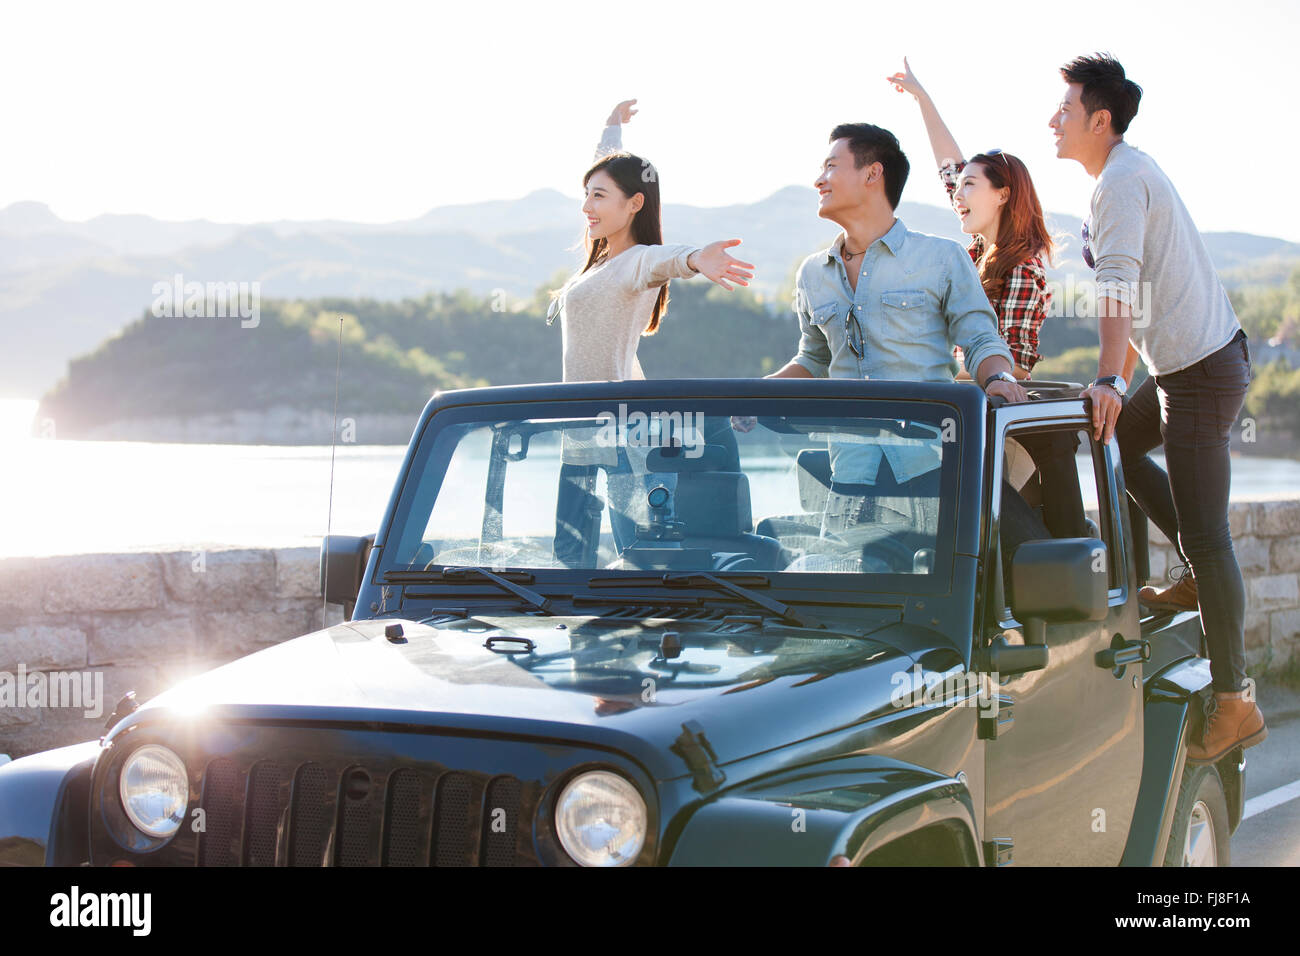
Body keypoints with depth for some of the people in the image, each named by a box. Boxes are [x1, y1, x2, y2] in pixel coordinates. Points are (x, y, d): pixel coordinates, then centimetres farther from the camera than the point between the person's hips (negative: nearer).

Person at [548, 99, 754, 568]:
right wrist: (613, 127, 47)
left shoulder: (637, 262, -13)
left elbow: (658, 262, -39)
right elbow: (606, 170, 30)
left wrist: (692, 260, -63)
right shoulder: (601, 257, 12)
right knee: (570, 554, 10)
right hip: (582, 424, 9)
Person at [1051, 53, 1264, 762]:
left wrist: (1109, 381, -35)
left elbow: (1119, 285, -27)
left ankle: (1234, 704, -5)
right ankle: (1207, 572, 20)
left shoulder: (1122, 180, -14)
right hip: (1186, 362, 10)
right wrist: (1122, 378, 29)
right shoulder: (1131, 173, 17)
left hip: (1200, 372, -10)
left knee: (1204, 537, -8)